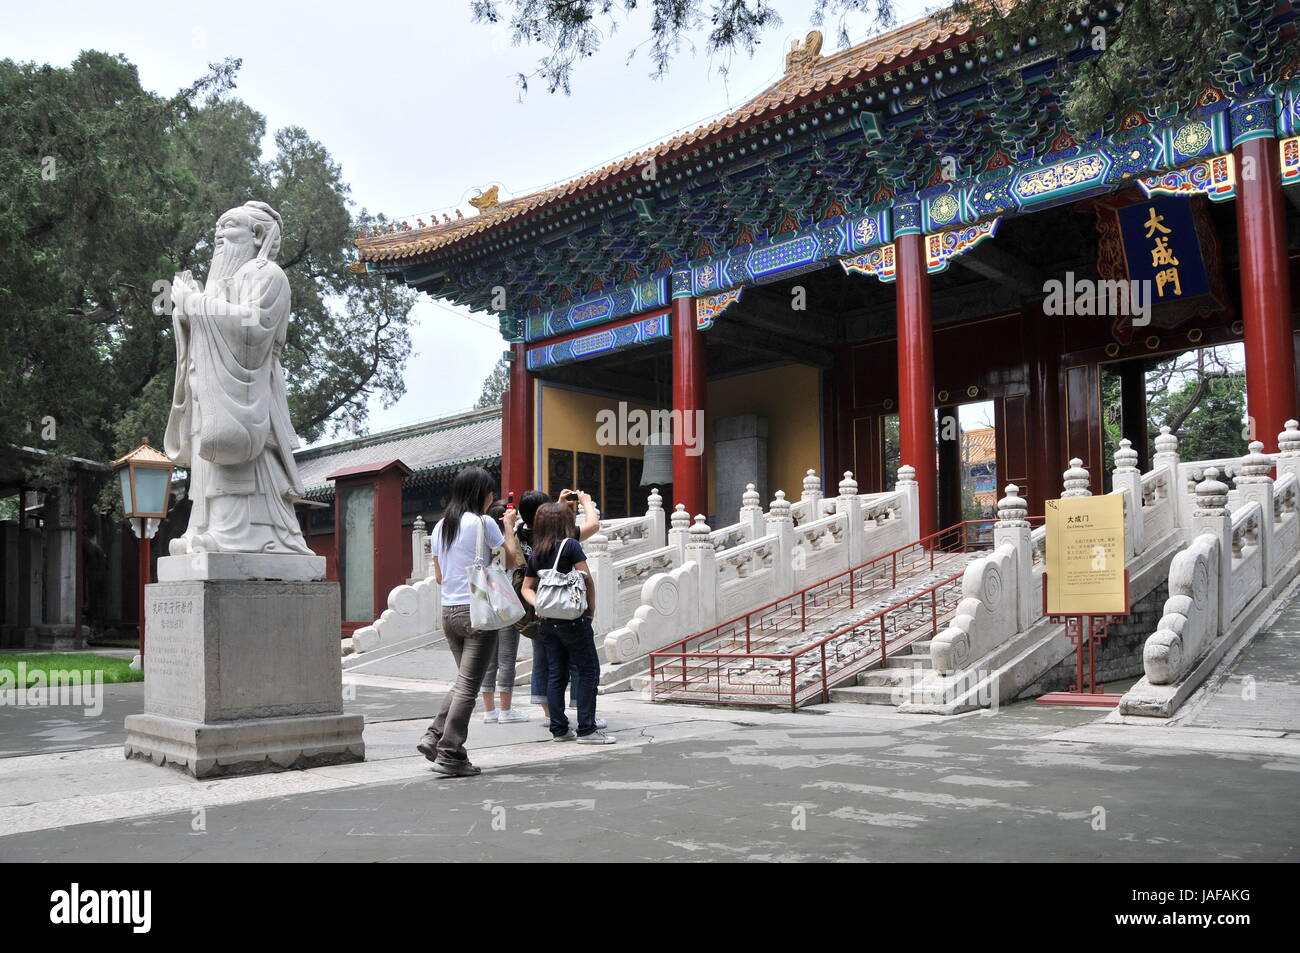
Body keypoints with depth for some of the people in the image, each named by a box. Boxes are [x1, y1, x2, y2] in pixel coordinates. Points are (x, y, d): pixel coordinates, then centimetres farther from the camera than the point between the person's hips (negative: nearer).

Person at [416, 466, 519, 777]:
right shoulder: (483, 523, -9)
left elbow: (439, 576, 17)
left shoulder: (440, 526, 12)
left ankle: (434, 736, 12)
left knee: (464, 681, 20)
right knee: (468, 685, -2)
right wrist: (509, 527, 11)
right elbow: (511, 560, -1)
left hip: (448, 612, 7)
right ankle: (450, 755, -2)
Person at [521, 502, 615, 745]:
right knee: (589, 670, 0)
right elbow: (587, 579, -9)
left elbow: (527, 587, 15)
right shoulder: (570, 545, -8)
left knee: (556, 674, 10)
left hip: (547, 621, 6)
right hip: (572, 617, -6)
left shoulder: (536, 553, 11)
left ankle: (559, 729, 13)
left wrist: (538, 605, 2)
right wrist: (591, 608, 2)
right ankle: (587, 729, -2)